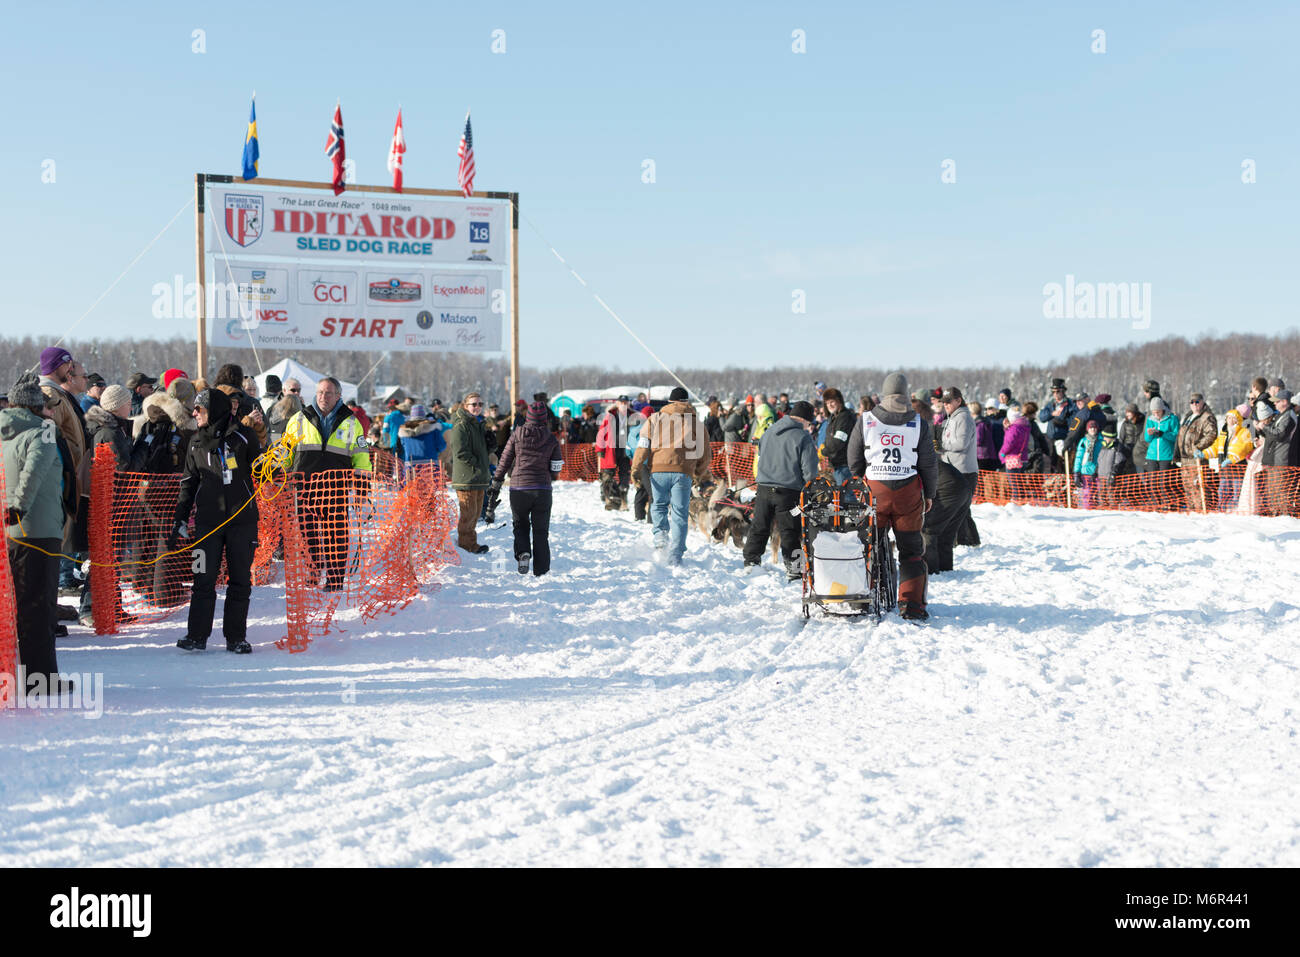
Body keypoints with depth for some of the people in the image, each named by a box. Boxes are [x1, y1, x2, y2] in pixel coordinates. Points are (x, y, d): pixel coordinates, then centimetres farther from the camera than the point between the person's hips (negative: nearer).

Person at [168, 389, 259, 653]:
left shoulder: (244, 435, 2)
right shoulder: (197, 443, 12)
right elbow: (188, 485, 16)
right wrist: (179, 523, 13)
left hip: (242, 519, -2)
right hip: (208, 521, 2)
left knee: (240, 581, 3)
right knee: (204, 580, -1)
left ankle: (236, 637, 11)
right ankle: (197, 635, 8)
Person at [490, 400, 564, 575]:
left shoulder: (517, 435, 0)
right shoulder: (552, 439, 0)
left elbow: (504, 461, 3)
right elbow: (555, 469, 2)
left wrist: (496, 484, 13)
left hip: (518, 488, 0)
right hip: (542, 489, 0)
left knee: (520, 525, 19)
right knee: (541, 531, 10)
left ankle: (522, 553, -7)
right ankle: (540, 571, 7)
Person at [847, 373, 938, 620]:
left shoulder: (865, 421, 1)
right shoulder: (919, 423, 0)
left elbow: (854, 462, 6)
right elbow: (928, 464, 4)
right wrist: (929, 495, 15)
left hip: (874, 490, 0)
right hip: (908, 491, 0)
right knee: (911, 550, 7)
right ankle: (911, 604, 3)